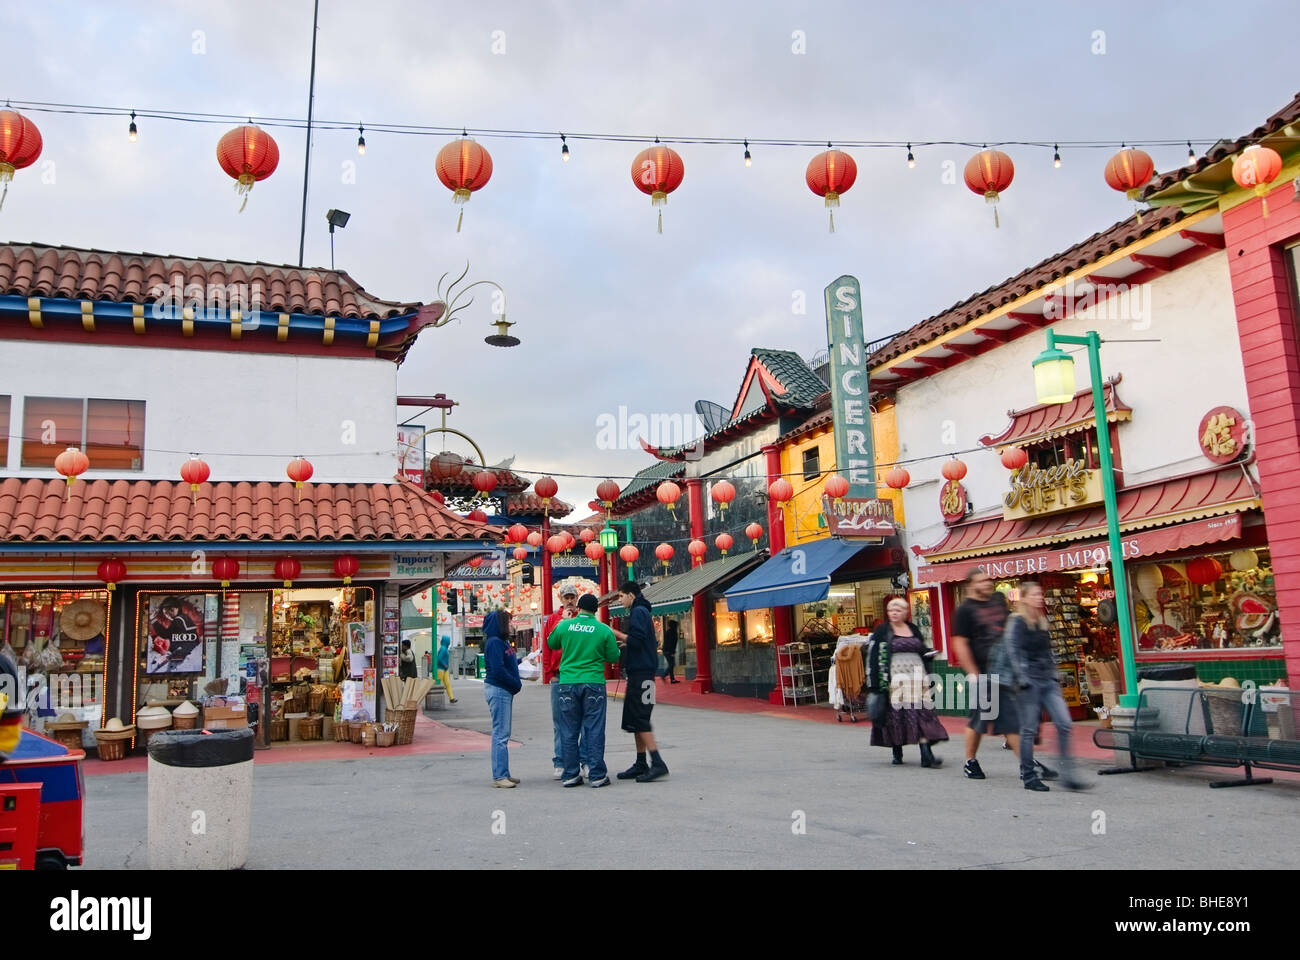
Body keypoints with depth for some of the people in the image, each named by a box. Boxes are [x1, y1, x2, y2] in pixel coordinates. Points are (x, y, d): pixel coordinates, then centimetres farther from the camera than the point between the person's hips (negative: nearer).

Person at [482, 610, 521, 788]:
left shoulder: (502, 641, 15)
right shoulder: (494, 642, -14)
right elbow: (498, 669, -21)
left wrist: (519, 660, 6)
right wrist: (516, 683, -14)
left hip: (505, 691, 10)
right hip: (497, 690, -10)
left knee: (503, 734, 13)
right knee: (500, 734, -8)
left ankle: (503, 774, 19)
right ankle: (499, 776, -5)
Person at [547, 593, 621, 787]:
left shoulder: (564, 626, 0)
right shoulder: (604, 630, -4)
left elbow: (551, 644, 17)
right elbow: (613, 658, 3)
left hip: (567, 683, 2)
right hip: (594, 683, -1)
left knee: (569, 731, 9)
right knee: (594, 730, 3)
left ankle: (570, 775, 12)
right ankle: (597, 775, 5)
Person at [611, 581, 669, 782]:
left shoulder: (638, 612, -10)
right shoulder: (643, 611, 21)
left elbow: (637, 640, -20)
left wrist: (617, 634, -7)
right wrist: (624, 641, 17)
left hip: (641, 672, -10)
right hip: (641, 671, 10)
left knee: (638, 718, -11)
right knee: (634, 719, 12)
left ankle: (657, 763, -14)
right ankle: (641, 764, 15)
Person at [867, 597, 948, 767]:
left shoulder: (913, 629, 13)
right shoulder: (882, 631, 1)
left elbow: (922, 650, 26)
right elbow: (872, 657, -3)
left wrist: (929, 653, 2)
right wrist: (873, 683, -10)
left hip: (916, 675, 3)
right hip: (894, 678, -3)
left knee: (921, 712, -6)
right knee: (895, 714, -1)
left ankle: (926, 753, -10)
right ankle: (897, 753, 13)